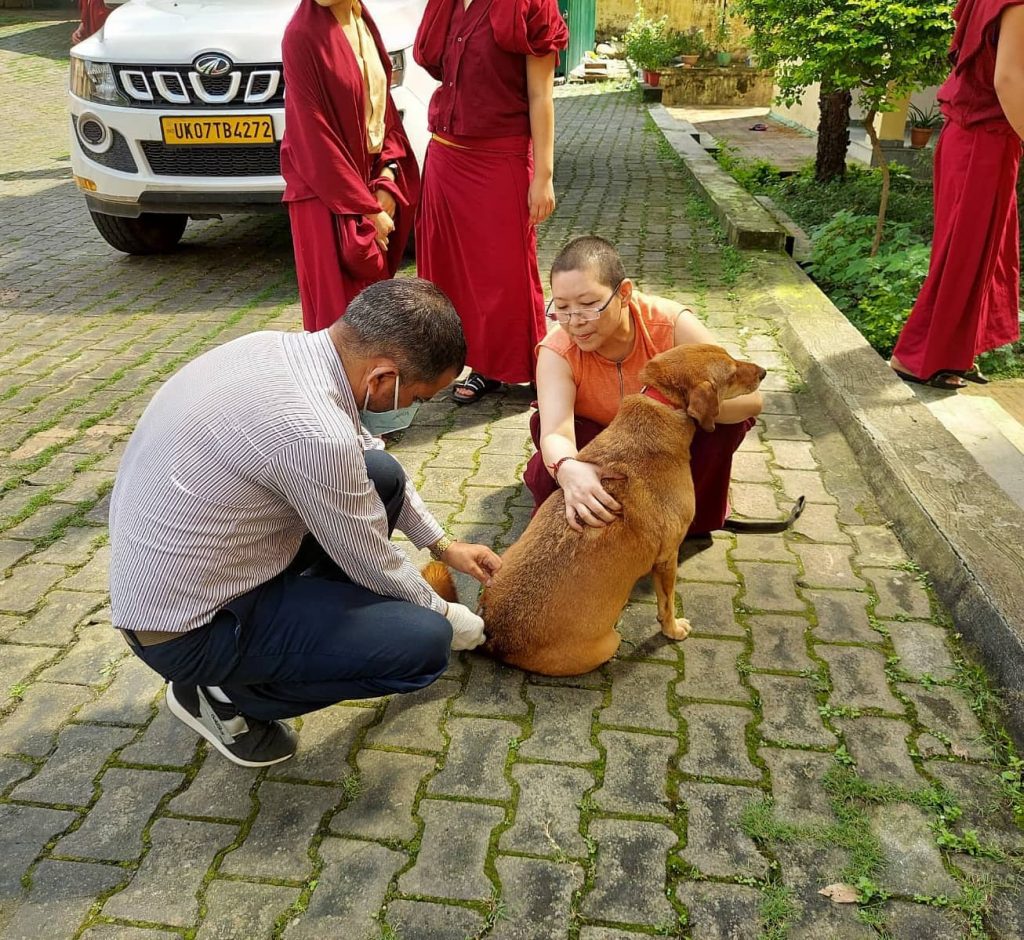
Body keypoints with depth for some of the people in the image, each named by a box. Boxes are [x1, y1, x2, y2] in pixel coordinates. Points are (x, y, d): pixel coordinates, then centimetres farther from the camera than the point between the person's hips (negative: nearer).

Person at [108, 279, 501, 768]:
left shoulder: (279, 346, -5)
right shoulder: (313, 432, -32)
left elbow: (360, 453, 12)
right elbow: (374, 566, -16)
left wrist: (443, 544, 16)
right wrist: (447, 616, 5)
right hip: (188, 632, -8)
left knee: (383, 474, 5)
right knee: (424, 642, -13)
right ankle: (226, 695, 3)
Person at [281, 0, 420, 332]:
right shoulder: (302, 34, -14)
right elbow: (314, 135, -17)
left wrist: (387, 179, -3)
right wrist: (366, 209, -17)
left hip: (370, 180, 7)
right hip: (325, 194, -6)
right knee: (341, 309, -4)